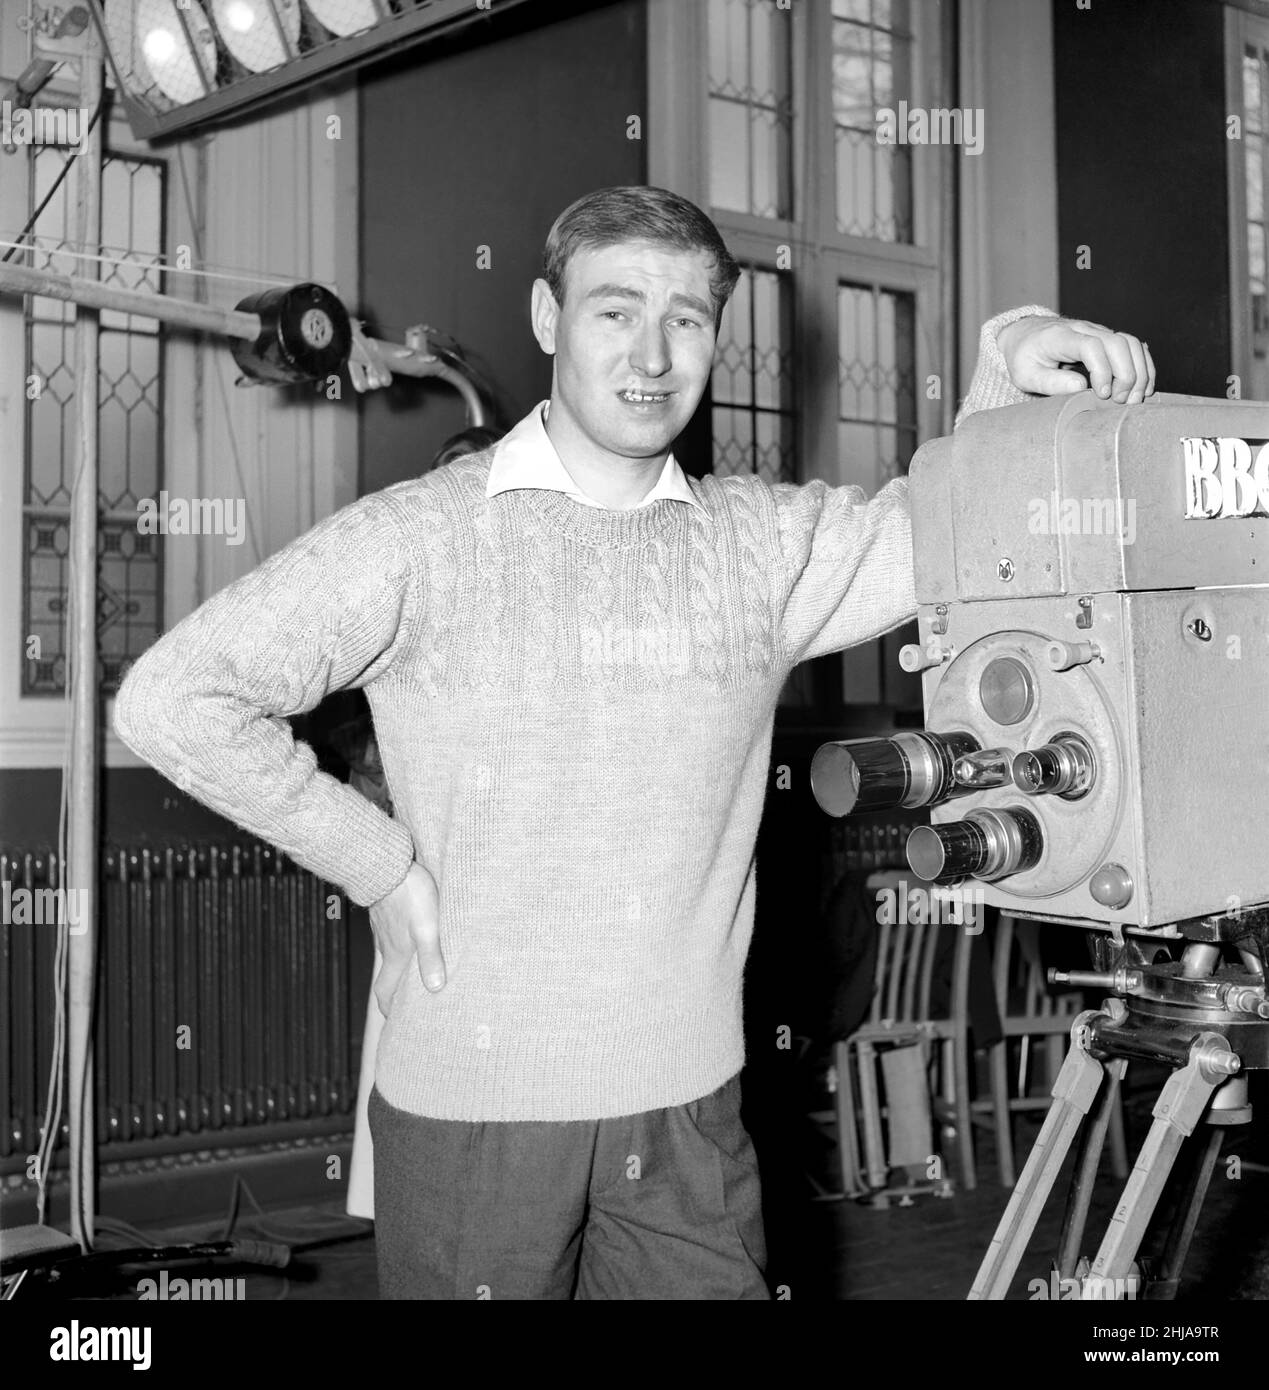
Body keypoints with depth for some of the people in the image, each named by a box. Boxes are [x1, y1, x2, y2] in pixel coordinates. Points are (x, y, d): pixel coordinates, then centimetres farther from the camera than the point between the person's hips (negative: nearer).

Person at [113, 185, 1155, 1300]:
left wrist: (1011, 363, -16)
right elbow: (172, 701, -9)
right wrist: (378, 864, -9)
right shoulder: (420, 537, -7)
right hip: (472, 1110, -2)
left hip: (691, 1106, 3)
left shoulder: (764, 541, 5)